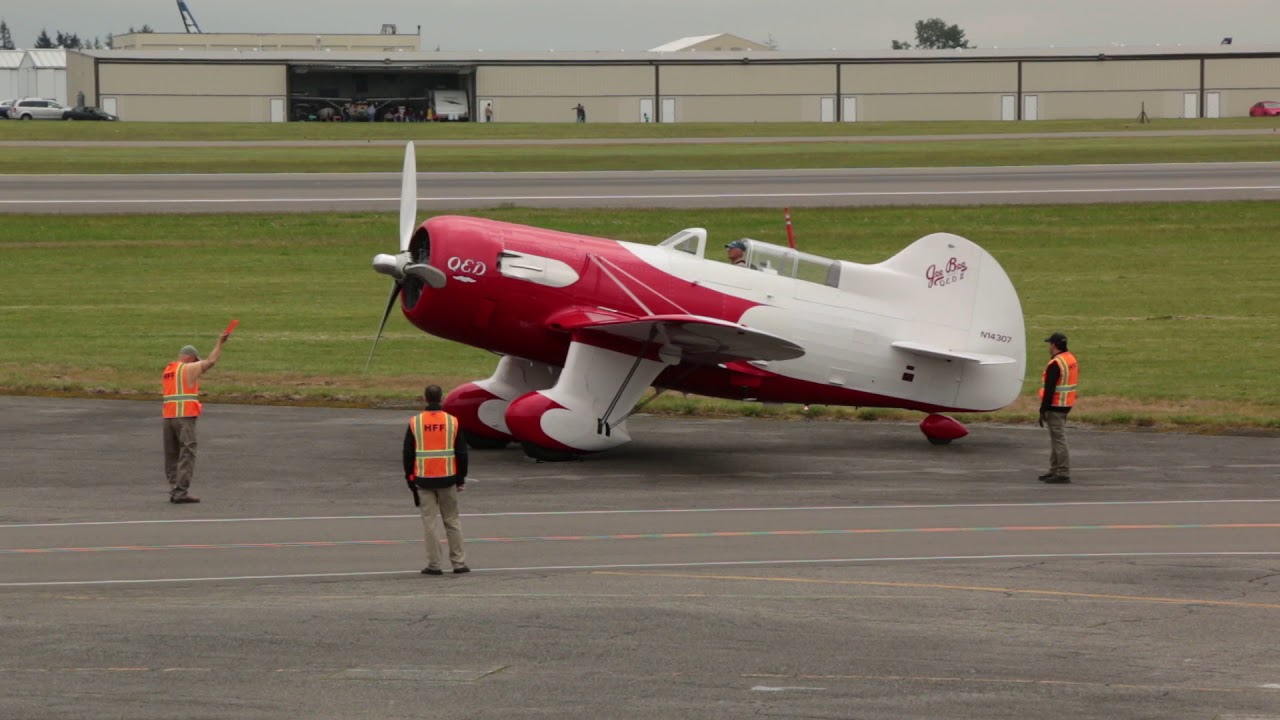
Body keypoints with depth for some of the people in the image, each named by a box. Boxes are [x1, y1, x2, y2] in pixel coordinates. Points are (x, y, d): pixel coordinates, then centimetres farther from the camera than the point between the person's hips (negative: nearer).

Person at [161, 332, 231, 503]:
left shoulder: (167, 370, 18)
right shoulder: (189, 369, -3)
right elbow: (211, 361, 1)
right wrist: (220, 343, 11)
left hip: (168, 417, 7)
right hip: (185, 416, -7)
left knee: (171, 456, 11)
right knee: (187, 455, -7)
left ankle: (174, 490, 10)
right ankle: (181, 491, -15)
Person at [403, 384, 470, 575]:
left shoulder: (415, 423, -4)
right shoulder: (452, 422, -2)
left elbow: (408, 454, 0)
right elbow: (461, 453, 2)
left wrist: (410, 478, 10)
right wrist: (461, 479, 11)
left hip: (424, 480, -1)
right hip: (447, 479, 1)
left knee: (429, 522, 3)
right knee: (452, 521, 10)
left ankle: (434, 565, 1)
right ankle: (459, 562, 11)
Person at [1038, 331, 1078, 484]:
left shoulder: (1055, 364, -19)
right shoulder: (1071, 359, 10)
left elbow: (1049, 390, -21)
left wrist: (1043, 410, -17)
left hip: (1055, 406, -10)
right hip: (1066, 405, 10)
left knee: (1059, 439, -7)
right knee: (1056, 438, 18)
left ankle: (1063, 473, -7)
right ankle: (1054, 470, 25)